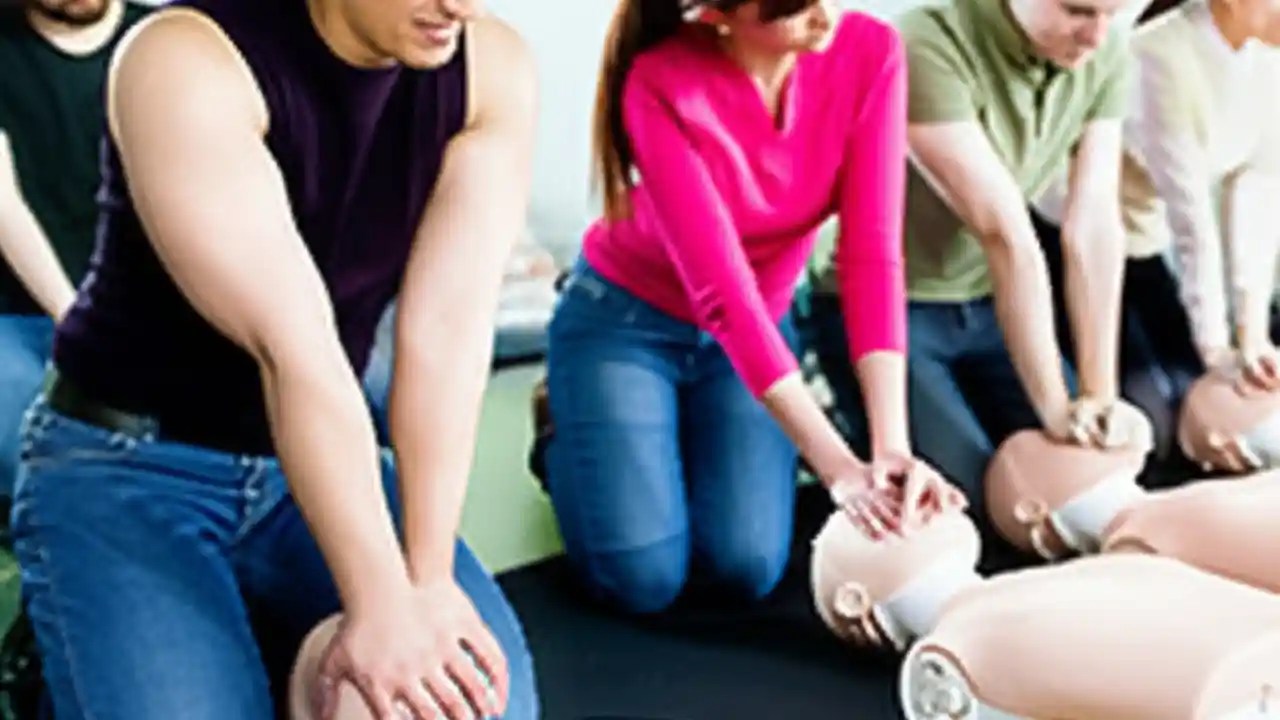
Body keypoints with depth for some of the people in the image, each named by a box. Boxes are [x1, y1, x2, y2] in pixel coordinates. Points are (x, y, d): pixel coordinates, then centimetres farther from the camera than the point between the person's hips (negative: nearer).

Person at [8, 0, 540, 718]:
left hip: (328, 457, 4)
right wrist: (379, 604, -32)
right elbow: (289, 346, -31)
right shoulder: (186, 61, -24)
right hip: (128, 465, -4)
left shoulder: (491, 68, -11)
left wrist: (426, 575, -23)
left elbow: (447, 334, -17)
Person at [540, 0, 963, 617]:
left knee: (746, 569, -11)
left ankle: (685, 428, 20)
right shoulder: (662, 85, -30)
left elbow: (872, 253, -23)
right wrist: (836, 464, -36)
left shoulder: (870, 51, -19)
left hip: (759, 326, 4)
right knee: (642, 579, -13)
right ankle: (568, 427, 17)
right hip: (624, 320, -3)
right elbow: (722, 288, -32)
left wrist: (892, 444, -32)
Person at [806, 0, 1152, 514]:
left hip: (987, 303, 6)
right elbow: (1005, 234, -29)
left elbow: (1095, 229, -12)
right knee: (972, 498, -16)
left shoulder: (1107, 57, -9)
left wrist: (1100, 392, -17)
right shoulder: (931, 46, -28)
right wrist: (1054, 407, -28)